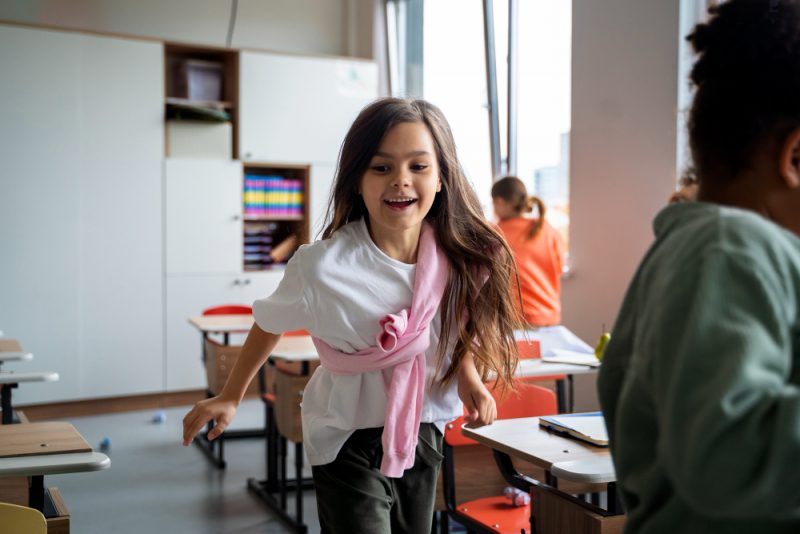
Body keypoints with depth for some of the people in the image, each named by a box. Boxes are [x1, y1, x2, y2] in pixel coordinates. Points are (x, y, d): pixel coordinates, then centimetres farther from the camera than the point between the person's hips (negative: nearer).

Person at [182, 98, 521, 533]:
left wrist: (468, 377, -12)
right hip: (350, 442, -4)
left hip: (424, 428, 5)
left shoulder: (462, 255, -16)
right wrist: (230, 398, 4)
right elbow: (270, 324, -7)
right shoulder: (322, 268, -27)